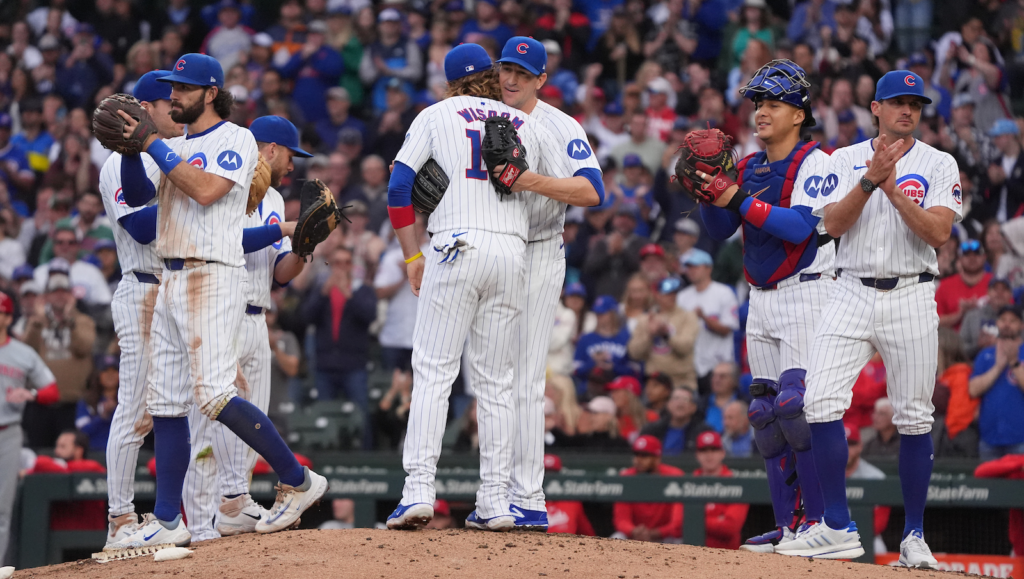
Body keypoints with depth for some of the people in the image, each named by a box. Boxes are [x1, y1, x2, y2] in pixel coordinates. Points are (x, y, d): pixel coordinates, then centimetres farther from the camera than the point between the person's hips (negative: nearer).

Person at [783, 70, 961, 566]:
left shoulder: (938, 165, 4)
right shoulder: (846, 160, 9)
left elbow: (938, 233, -10)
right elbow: (834, 224, -6)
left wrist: (893, 189, -17)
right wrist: (871, 178, -17)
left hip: (911, 297, -1)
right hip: (851, 295, 1)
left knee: (914, 418, 1)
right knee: (821, 401, -13)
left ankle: (914, 536, 12)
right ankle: (838, 529, -6)